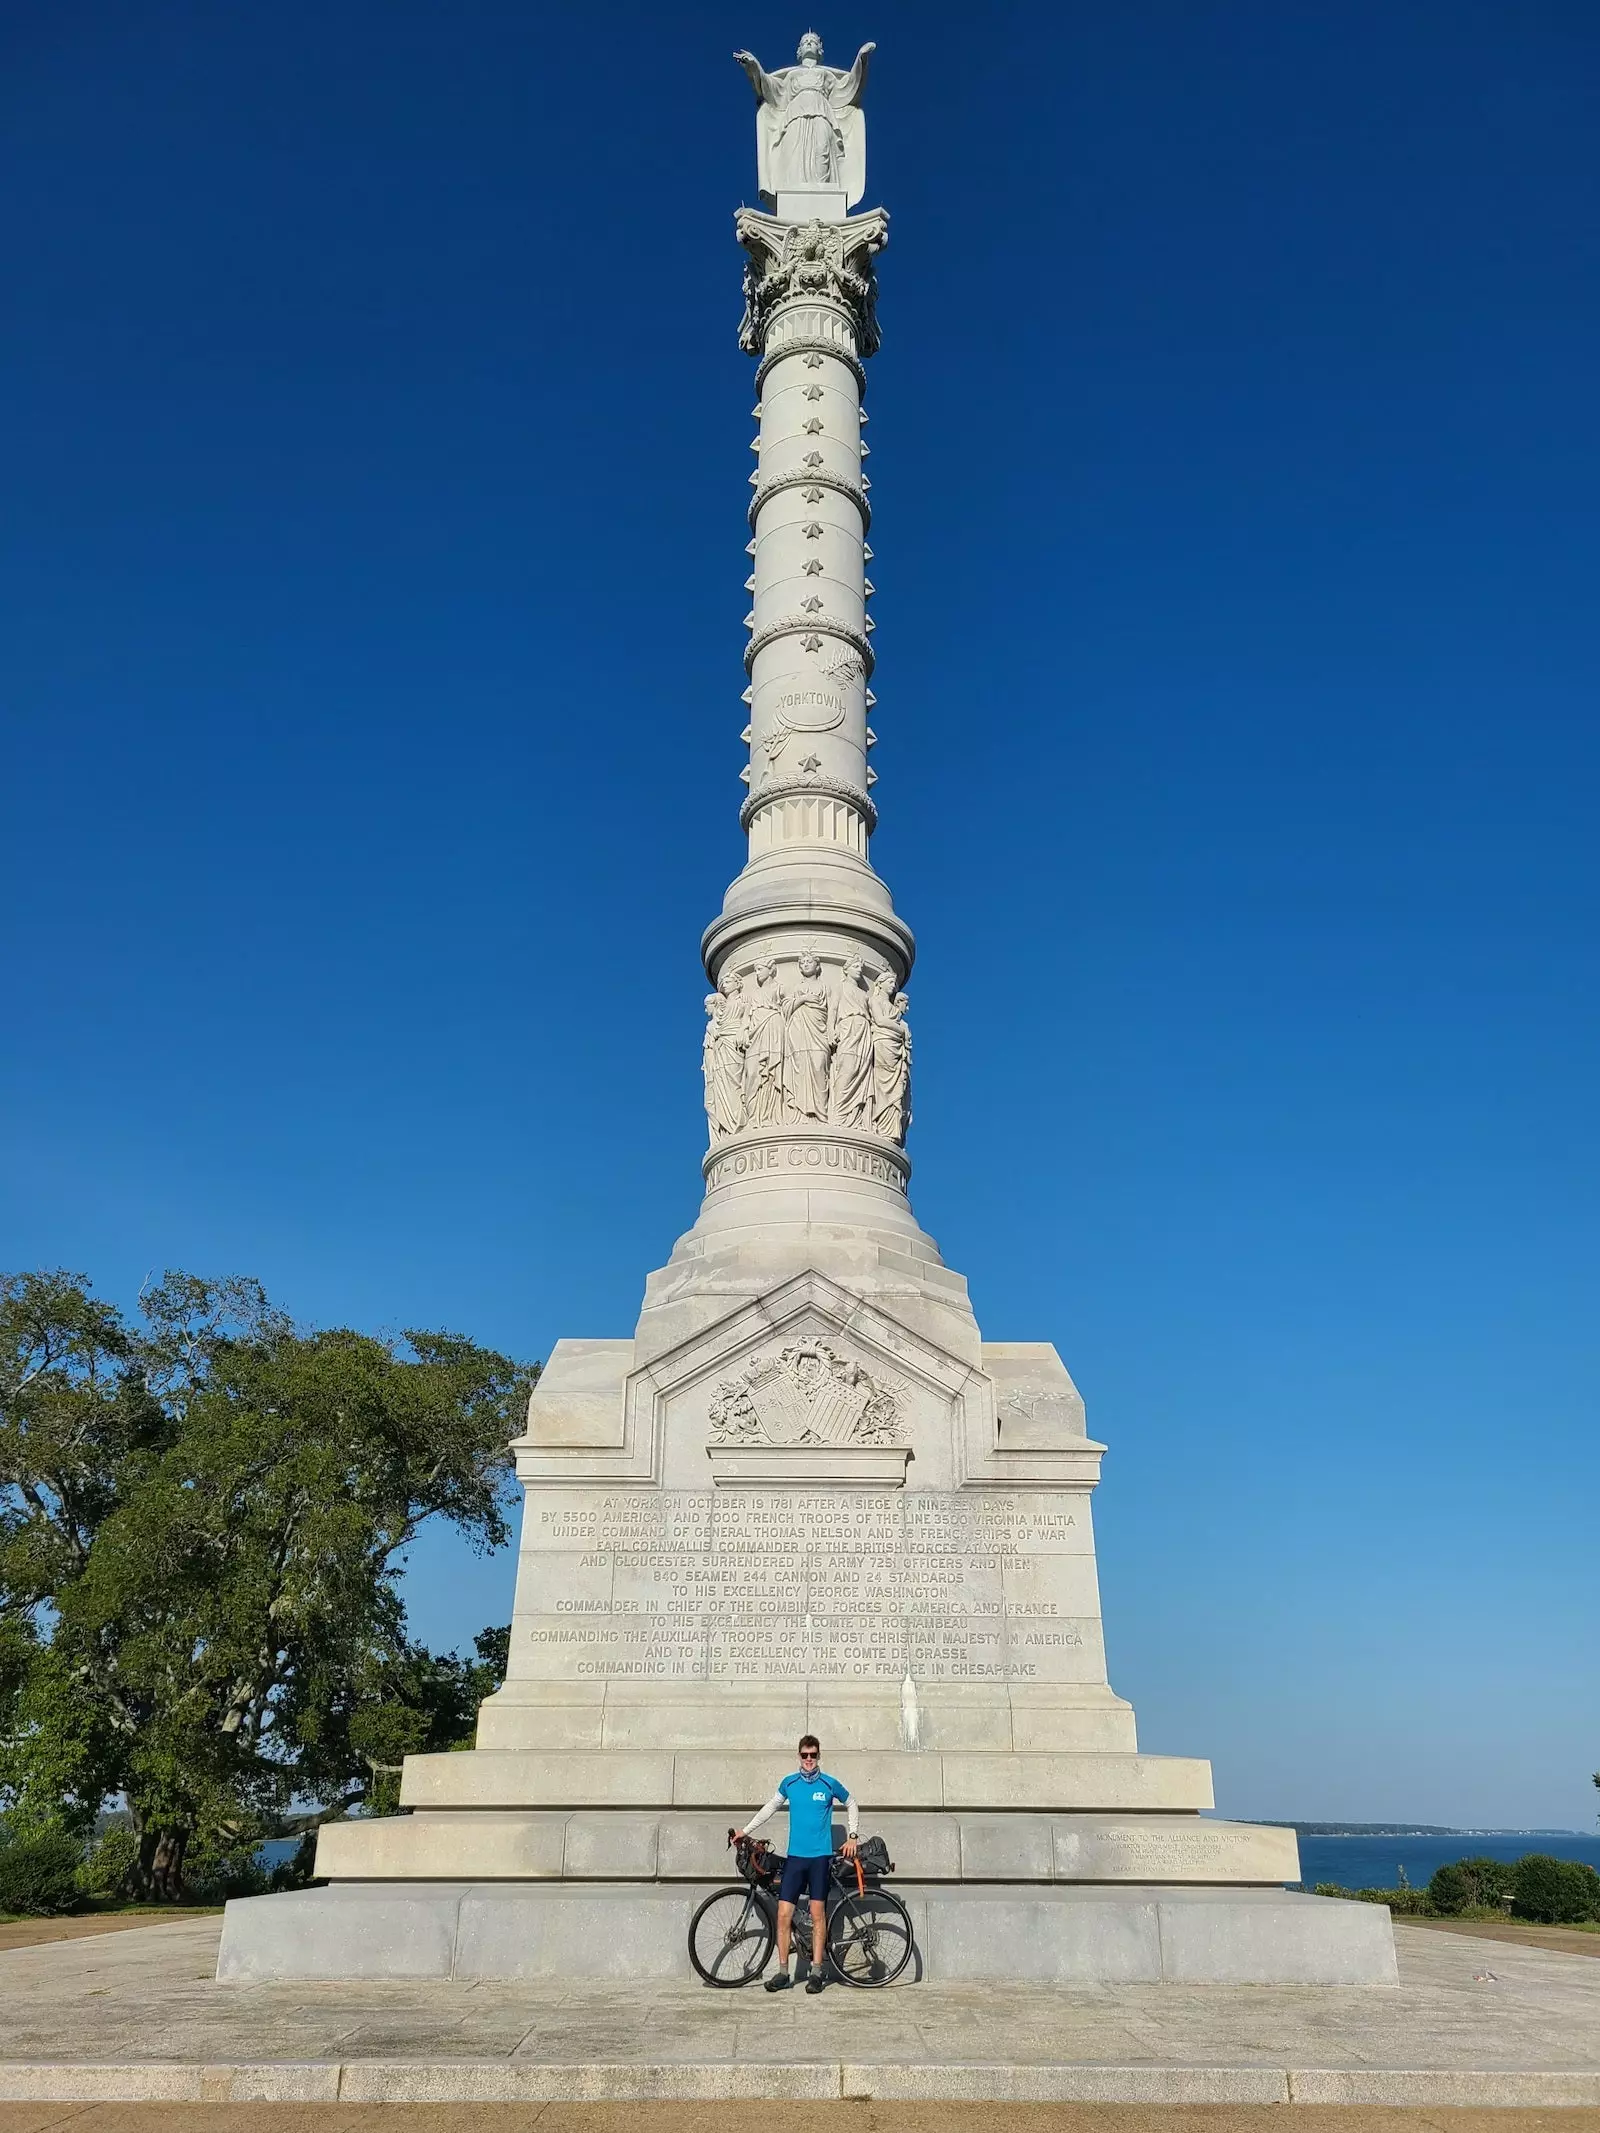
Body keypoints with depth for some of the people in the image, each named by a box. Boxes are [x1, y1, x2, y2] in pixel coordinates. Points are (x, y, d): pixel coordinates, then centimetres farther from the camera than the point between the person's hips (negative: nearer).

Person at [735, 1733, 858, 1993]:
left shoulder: (829, 1784, -1)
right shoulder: (789, 1783, 5)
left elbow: (850, 1805, 15)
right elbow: (770, 1807, 18)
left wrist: (851, 1836, 9)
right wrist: (745, 1830, 17)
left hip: (820, 1856, -2)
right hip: (795, 1856, 2)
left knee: (818, 1913, -1)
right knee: (784, 1914, -3)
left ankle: (816, 1973, 9)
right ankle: (783, 1973, 7)